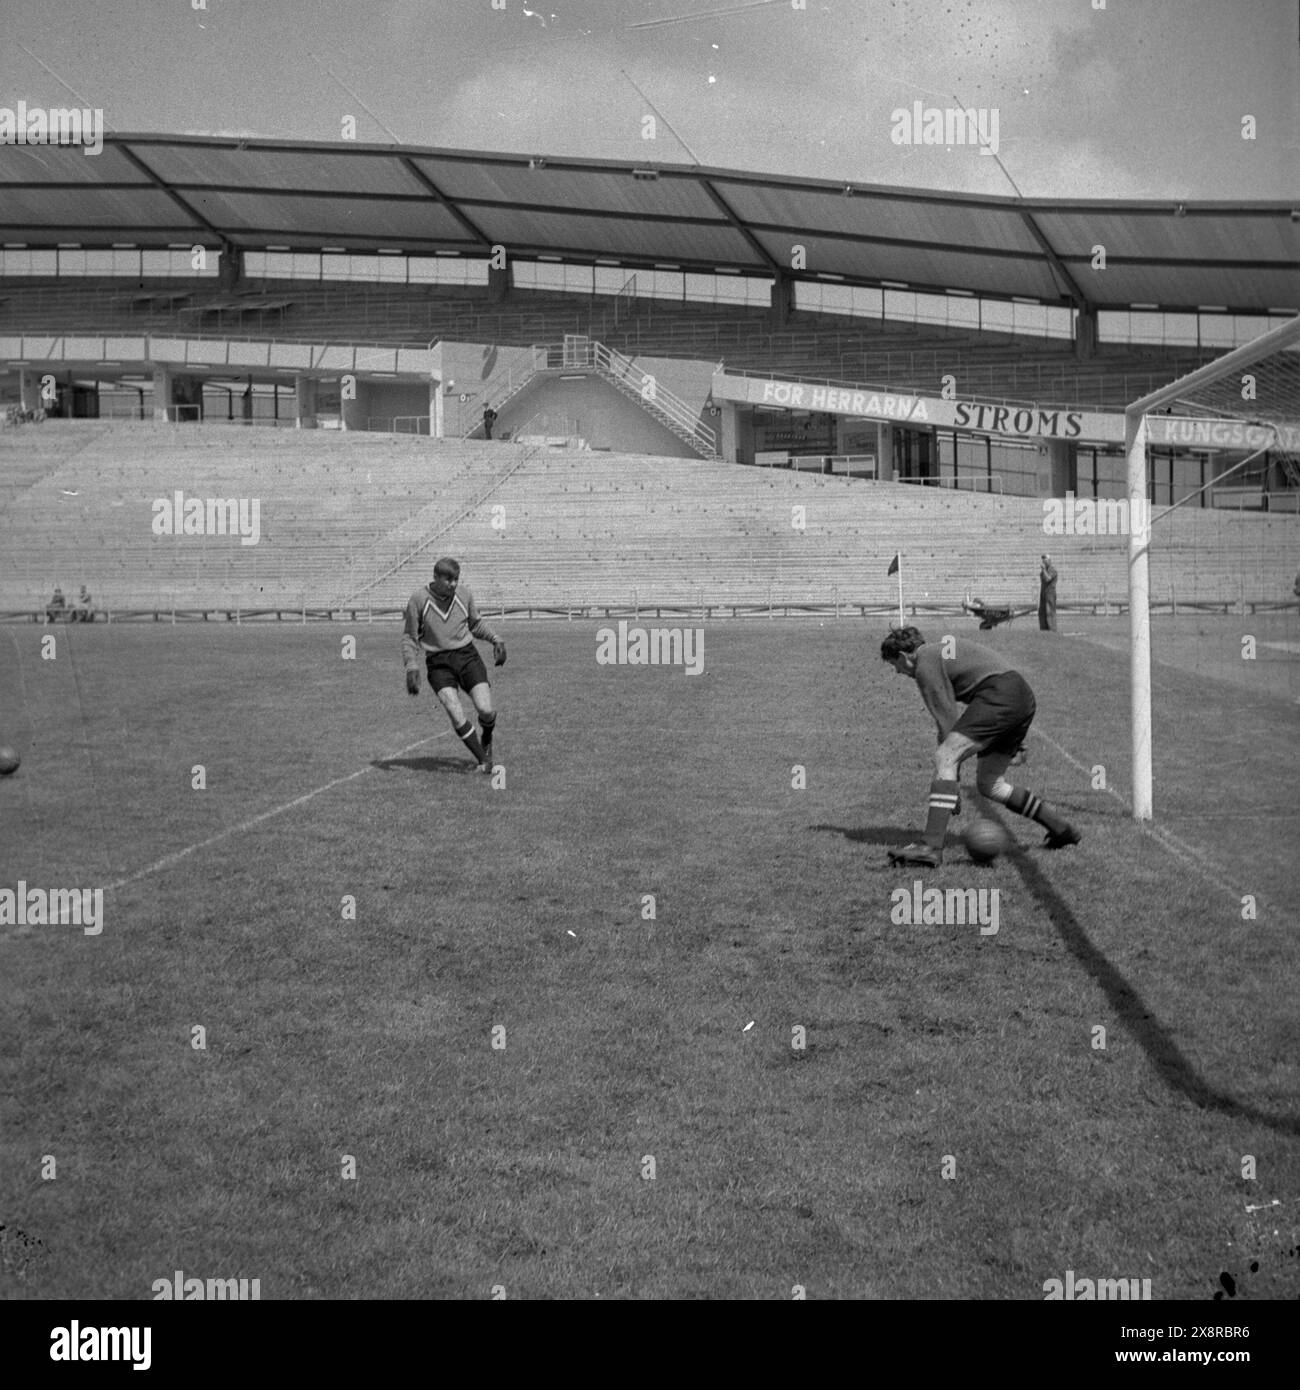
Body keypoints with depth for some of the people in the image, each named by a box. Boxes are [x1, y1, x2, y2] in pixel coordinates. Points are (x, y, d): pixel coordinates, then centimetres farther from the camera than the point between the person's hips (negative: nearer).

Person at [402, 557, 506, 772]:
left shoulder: (464, 594, 3)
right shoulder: (418, 599, -5)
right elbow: (409, 636, 3)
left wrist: (495, 639, 7)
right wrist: (411, 668, -7)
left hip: (467, 656, 2)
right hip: (438, 663, -2)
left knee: (486, 710, -13)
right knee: (454, 712, -21)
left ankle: (486, 739, 23)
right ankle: (483, 761, -8)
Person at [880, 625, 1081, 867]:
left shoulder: (925, 667, 0)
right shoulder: (948, 646, 28)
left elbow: (946, 722, -5)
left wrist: (950, 783, -2)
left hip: (999, 696, -9)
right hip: (1024, 695, 9)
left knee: (944, 758, -16)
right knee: (989, 784, 17)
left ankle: (931, 848, -29)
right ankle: (1061, 829, 24)